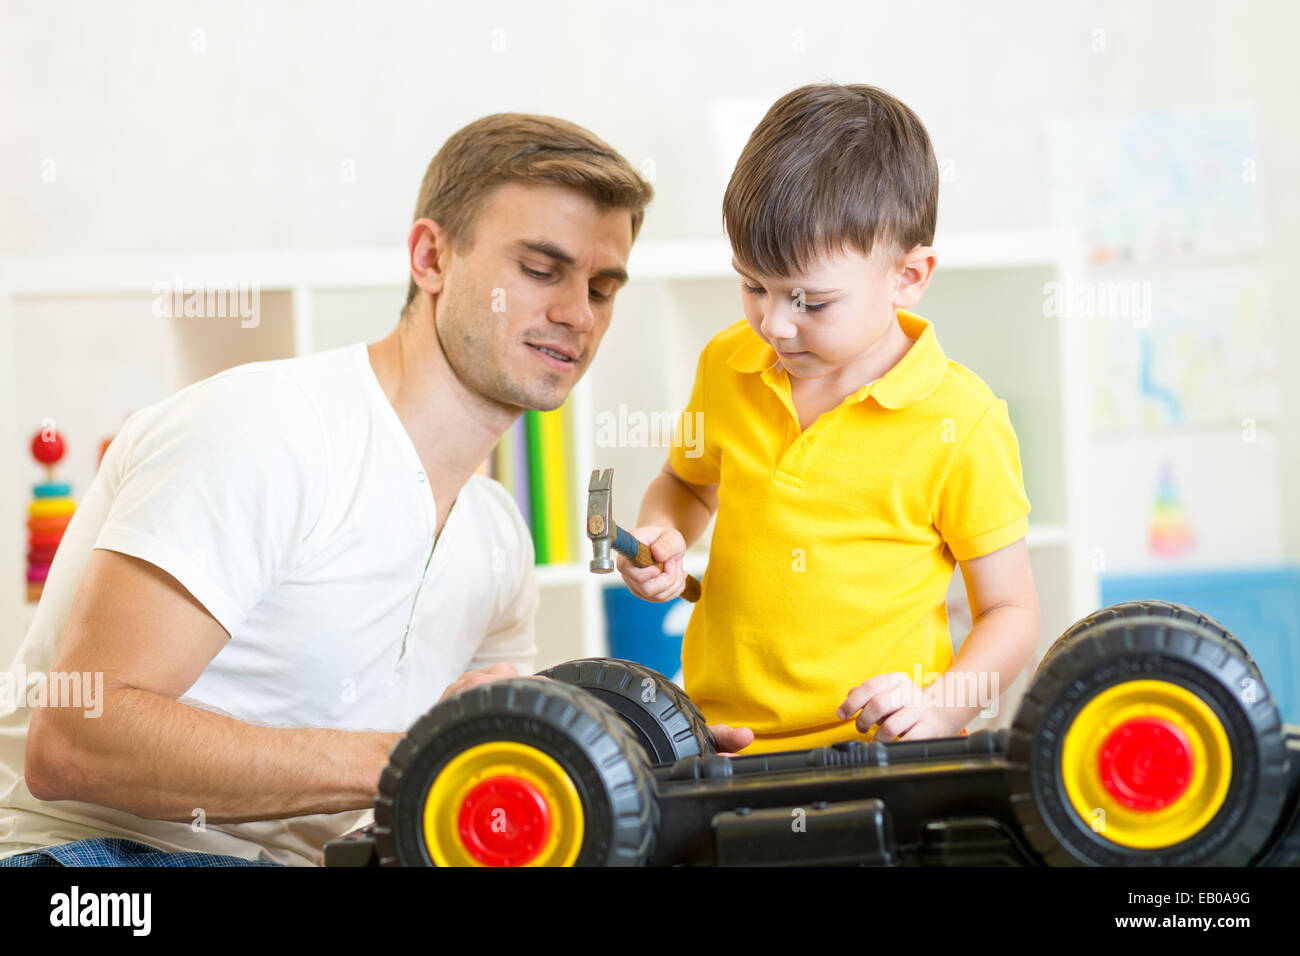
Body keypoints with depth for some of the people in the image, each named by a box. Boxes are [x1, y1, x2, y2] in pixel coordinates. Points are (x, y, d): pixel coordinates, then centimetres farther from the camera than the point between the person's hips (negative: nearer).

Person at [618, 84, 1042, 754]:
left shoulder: (960, 425, -6)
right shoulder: (727, 367, 8)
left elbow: (1009, 611, 2)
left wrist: (939, 707, -15)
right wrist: (663, 535, 7)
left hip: (878, 752, -4)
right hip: (722, 740, 4)